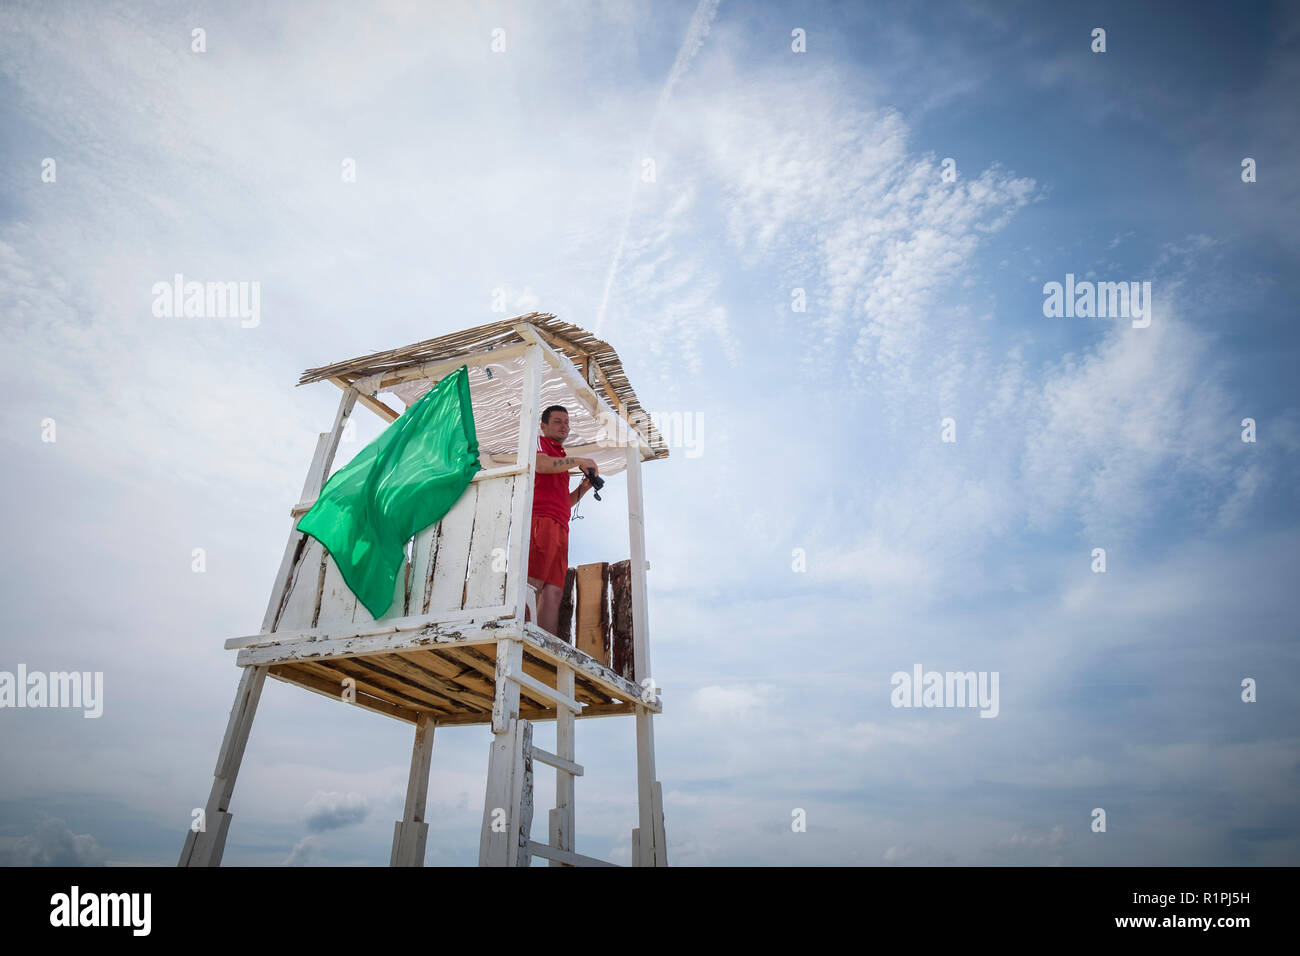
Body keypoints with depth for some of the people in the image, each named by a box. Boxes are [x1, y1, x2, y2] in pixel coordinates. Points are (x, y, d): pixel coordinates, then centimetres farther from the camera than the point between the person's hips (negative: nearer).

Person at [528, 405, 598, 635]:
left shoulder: (561, 459, 35)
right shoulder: (539, 442, 13)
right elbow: (541, 464, -11)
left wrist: (585, 486, 20)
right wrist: (579, 461, -1)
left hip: (559, 527, 8)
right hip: (540, 518, -8)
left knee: (553, 592, -6)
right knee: (531, 584, -21)